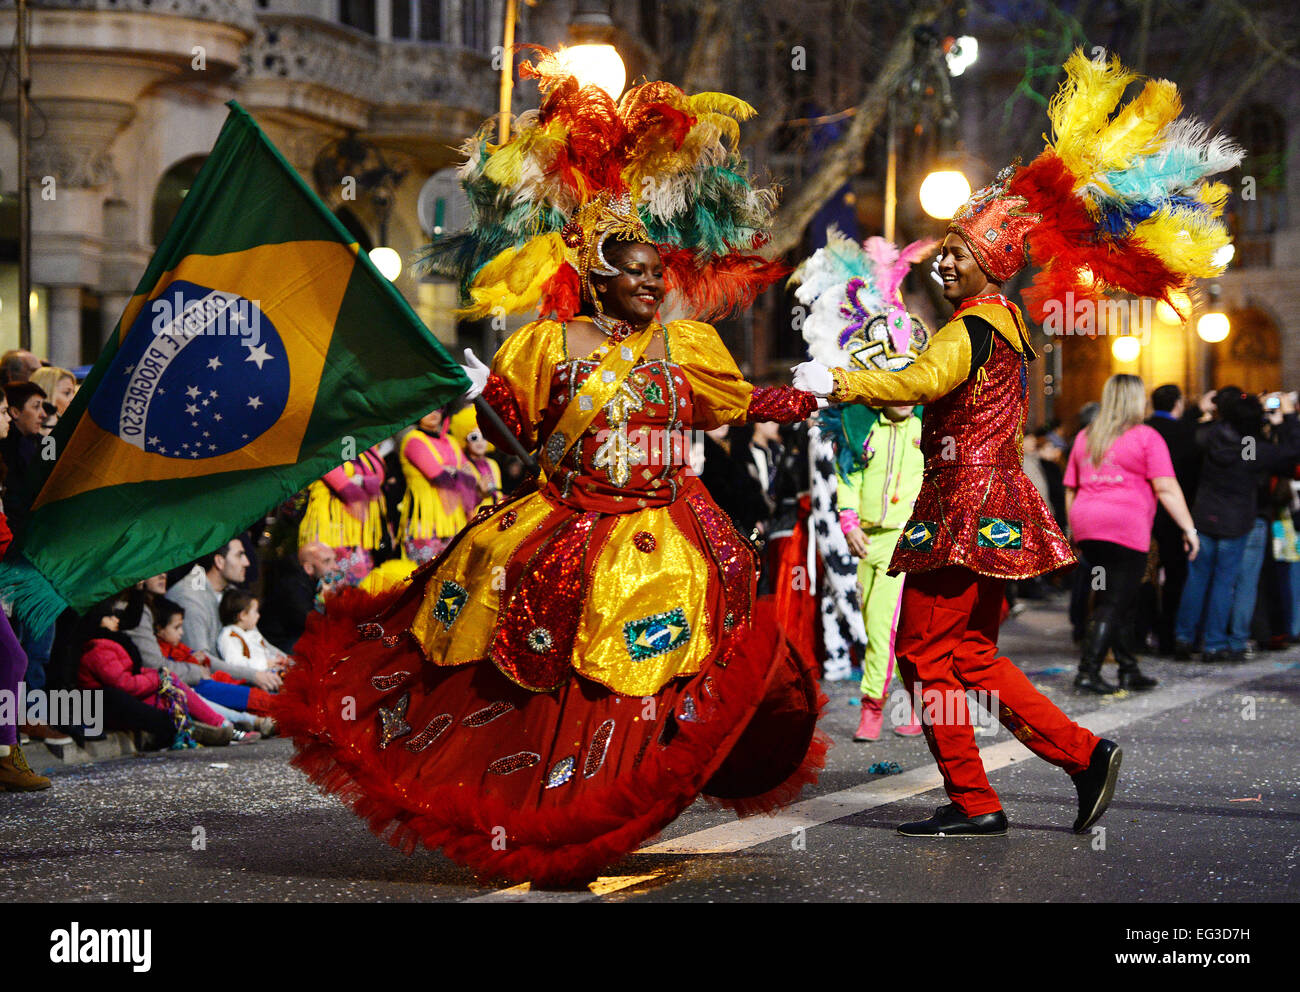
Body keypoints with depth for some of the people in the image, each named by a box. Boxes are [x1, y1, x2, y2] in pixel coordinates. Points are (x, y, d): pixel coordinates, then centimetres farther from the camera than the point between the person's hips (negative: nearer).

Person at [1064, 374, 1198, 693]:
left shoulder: (1085, 438, 17)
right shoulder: (1146, 437, -1)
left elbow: (1070, 490, 19)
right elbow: (1166, 489, -7)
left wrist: (1074, 530, 26)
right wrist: (1188, 528, -5)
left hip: (1087, 527, 6)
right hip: (1126, 529, -6)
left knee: (1122, 603, 16)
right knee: (1114, 604, -3)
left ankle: (1129, 670, 18)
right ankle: (1088, 672, -10)